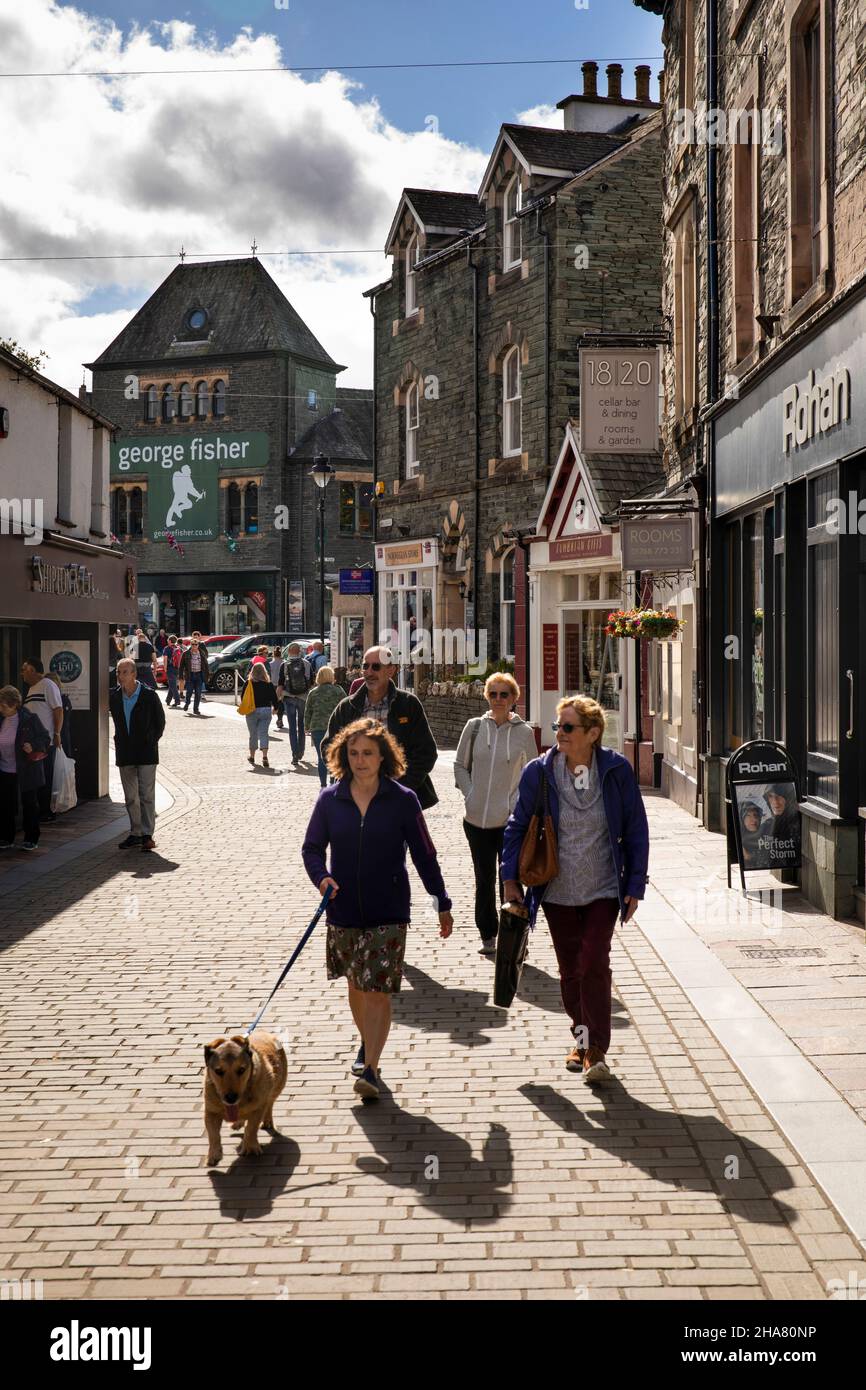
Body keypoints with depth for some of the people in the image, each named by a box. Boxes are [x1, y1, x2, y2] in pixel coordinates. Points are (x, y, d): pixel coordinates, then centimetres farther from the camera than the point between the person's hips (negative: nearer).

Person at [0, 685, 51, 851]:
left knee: (29, 804, 7)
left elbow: (46, 738, -8)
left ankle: (31, 839, 16)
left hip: (27, 771, -5)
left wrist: (33, 747, -24)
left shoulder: (30, 719, -13)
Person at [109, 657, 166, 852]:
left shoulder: (149, 696, -8)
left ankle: (147, 834, -1)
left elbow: (160, 722, 2)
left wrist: (151, 741, 1)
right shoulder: (114, 697, 3)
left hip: (146, 753, -4)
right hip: (125, 754, 4)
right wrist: (121, 742, 13)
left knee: (146, 795, -6)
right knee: (130, 797, 9)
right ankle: (135, 833, 17)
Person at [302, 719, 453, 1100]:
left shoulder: (403, 800, -6)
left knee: (378, 990, -9)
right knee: (356, 984, 18)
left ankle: (370, 1069, -8)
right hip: (344, 910, 3)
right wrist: (322, 877, -16)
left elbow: (424, 855, 0)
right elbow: (312, 848, 5)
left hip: (388, 911, -3)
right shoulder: (330, 800, -2)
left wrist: (443, 904, 3)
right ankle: (367, 1044, 40)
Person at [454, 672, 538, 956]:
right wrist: (470, 795, 0)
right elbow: (460, 765, 11)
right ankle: (487, 935, 23)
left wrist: (517, 802, -5)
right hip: (477, 818, 2)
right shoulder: (474, 727, 3)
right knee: (484, 879, 11)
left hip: (510, 819, -2)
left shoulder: (524, 732, -1)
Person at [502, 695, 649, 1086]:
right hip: (558, 891, 2)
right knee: (570, 970, 10)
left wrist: (635, 885, 0)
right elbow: (517, 826, 3)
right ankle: (582, 1038, 29)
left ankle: (595, 1050, -3)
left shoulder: (617, 771, -7)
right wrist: (511, 878, -1)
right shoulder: (538, 772, -5)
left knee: (594, 964, -11)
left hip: (603, 889, -2)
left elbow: (636, 831, 1)